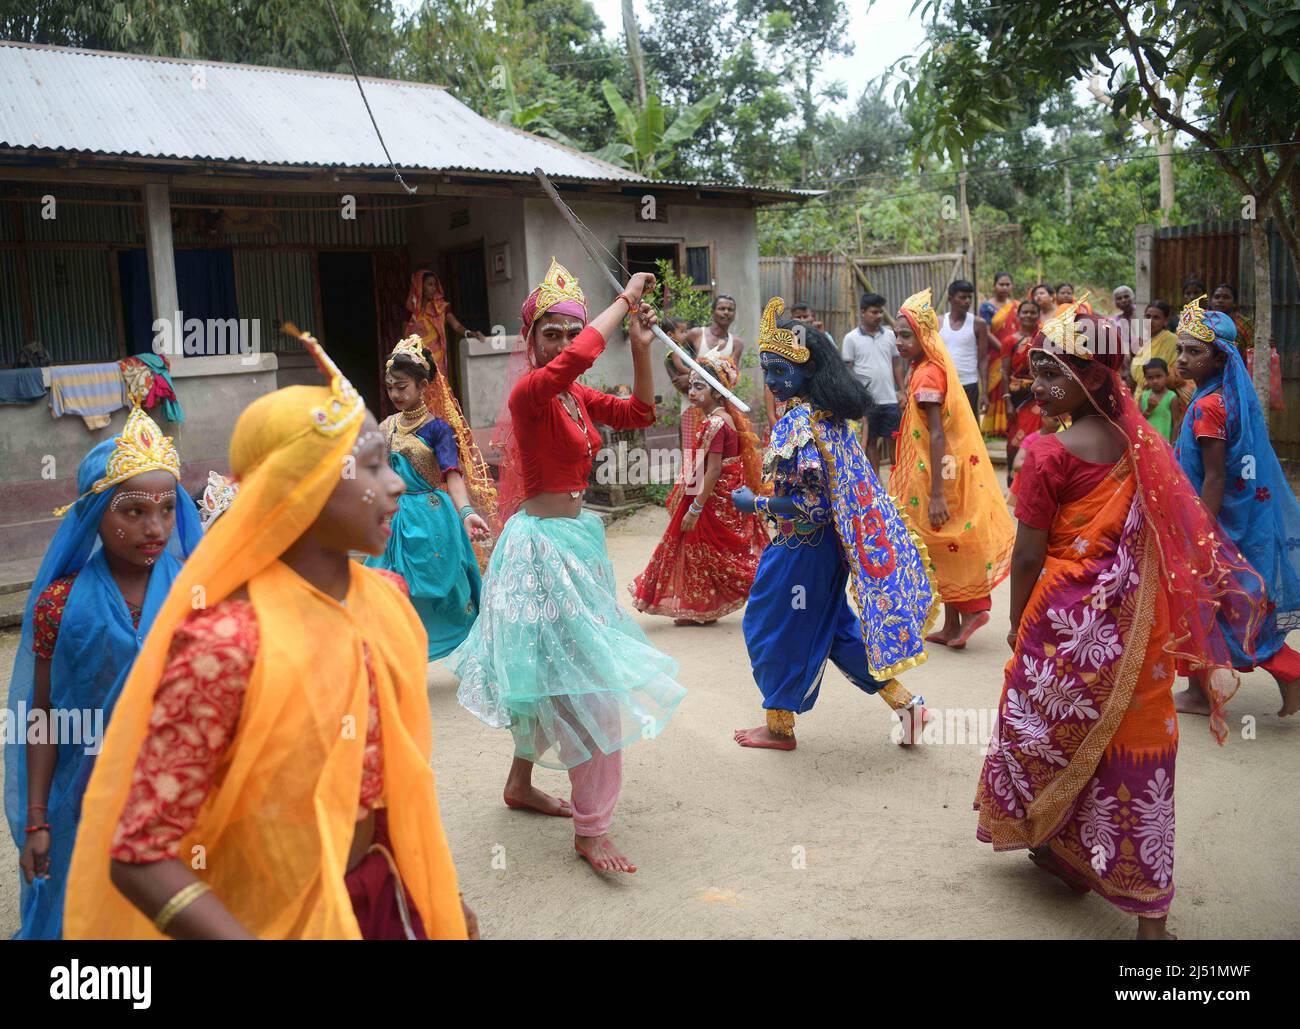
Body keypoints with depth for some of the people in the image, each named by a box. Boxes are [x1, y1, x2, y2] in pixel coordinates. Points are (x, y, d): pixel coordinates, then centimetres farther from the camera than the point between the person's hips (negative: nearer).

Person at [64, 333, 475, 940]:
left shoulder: (386, 599, -5)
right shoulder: (227, 641, -26)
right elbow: (140, 856, -22)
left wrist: (439, 894, 11)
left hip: (385, 896, 6)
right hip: (280, 918, -5)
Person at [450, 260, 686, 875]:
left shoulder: (576, 398, 8)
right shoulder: (530, 393, -17)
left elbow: (640, 413, 13)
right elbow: (577, 357, -36)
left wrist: (640, 346, 2)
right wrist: (624, 299, -24)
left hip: (574, 541, 9)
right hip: (545, 544, -9)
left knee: (551, 676, 20)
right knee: (585, 684, -9)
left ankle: (520, 783, 38)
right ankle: (590, 829, 1)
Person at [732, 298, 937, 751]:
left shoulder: (795, 423, -23)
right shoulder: (832, 415, 4)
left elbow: (809, 505, -25)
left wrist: (753, 503, -14)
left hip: (800, 545, -9)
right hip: (831, 543, 9)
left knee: (772, 626, 9)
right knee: (833, 626, 21)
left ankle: (779, 726, 23)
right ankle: (904, 702, 21)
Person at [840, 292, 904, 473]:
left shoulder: (889, 334, 8)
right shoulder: (851, 338, -3)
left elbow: (897, 364, 12)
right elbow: (847, 370, -3)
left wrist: (901, 391, 5)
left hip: (890, 399, 2)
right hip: (866, 401, -2)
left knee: (893, 441, 6)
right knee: (871, 442, 7)